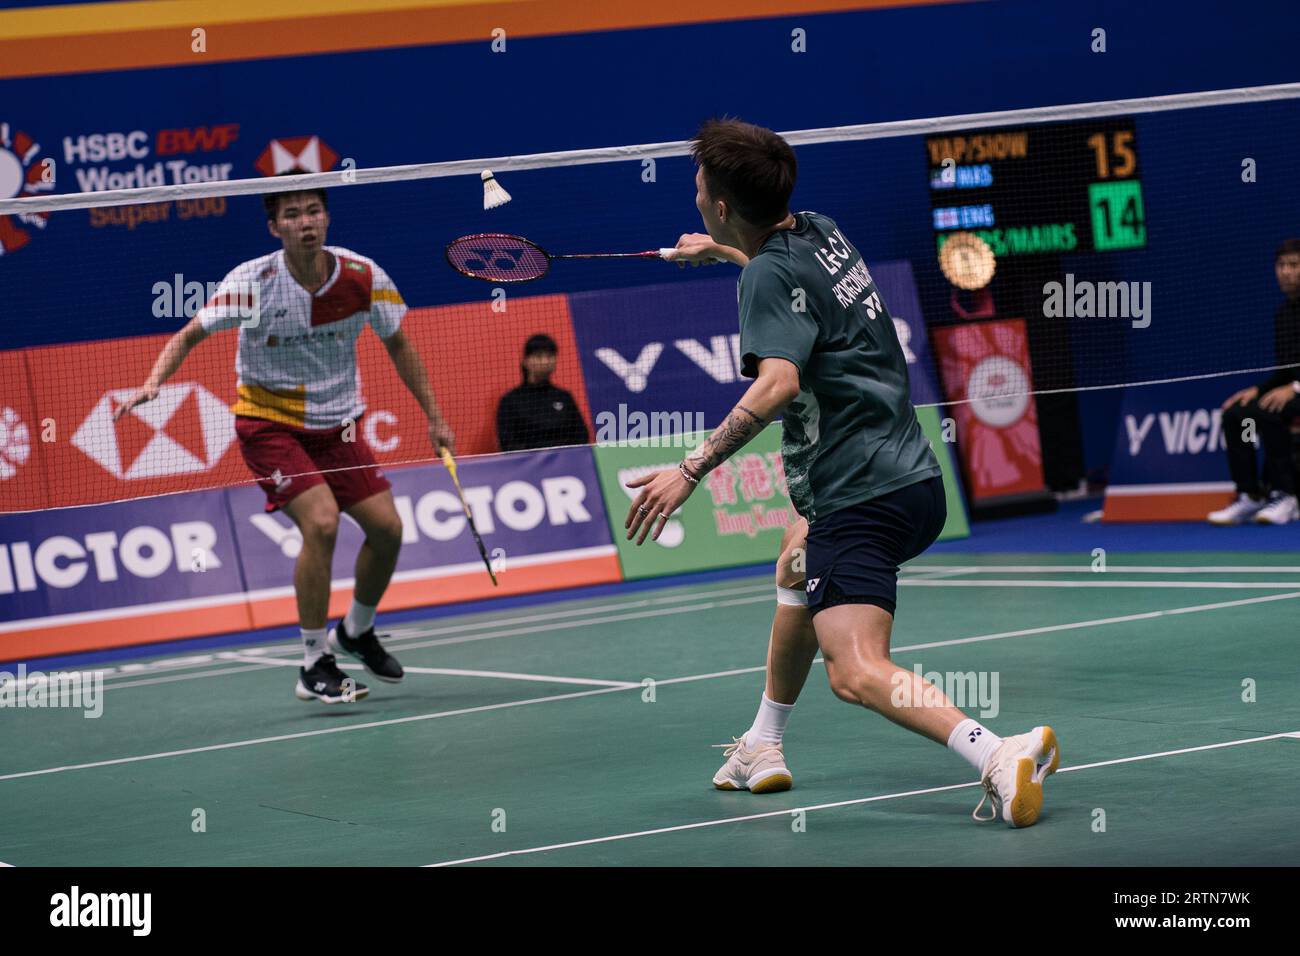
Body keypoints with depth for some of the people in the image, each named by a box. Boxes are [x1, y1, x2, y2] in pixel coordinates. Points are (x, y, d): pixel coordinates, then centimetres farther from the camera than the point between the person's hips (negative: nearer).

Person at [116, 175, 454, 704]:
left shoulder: (363, 277, -12)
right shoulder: (254, 281, -20)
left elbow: (397, 344, 4)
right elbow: (190, 334, -13)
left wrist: (434, 417, 5)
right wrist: (153, 382, -32)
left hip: (337, 422, 4)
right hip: (268, 420, -4)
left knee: (386, 527, -2)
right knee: (322, 521, -23)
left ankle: (356, 631, 28)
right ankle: (314, 666, -11)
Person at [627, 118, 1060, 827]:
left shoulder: (772, 276, -14)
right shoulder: (821, 233, 12)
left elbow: (777, 383, -31)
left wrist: (691, 470, -33)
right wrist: (724, 253, 53)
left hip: (864, 498, -10)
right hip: (915, 479, 10)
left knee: (857, 673, -20)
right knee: (800, 568, 35)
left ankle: (998, 754, -38)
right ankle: (762, 749, 43)